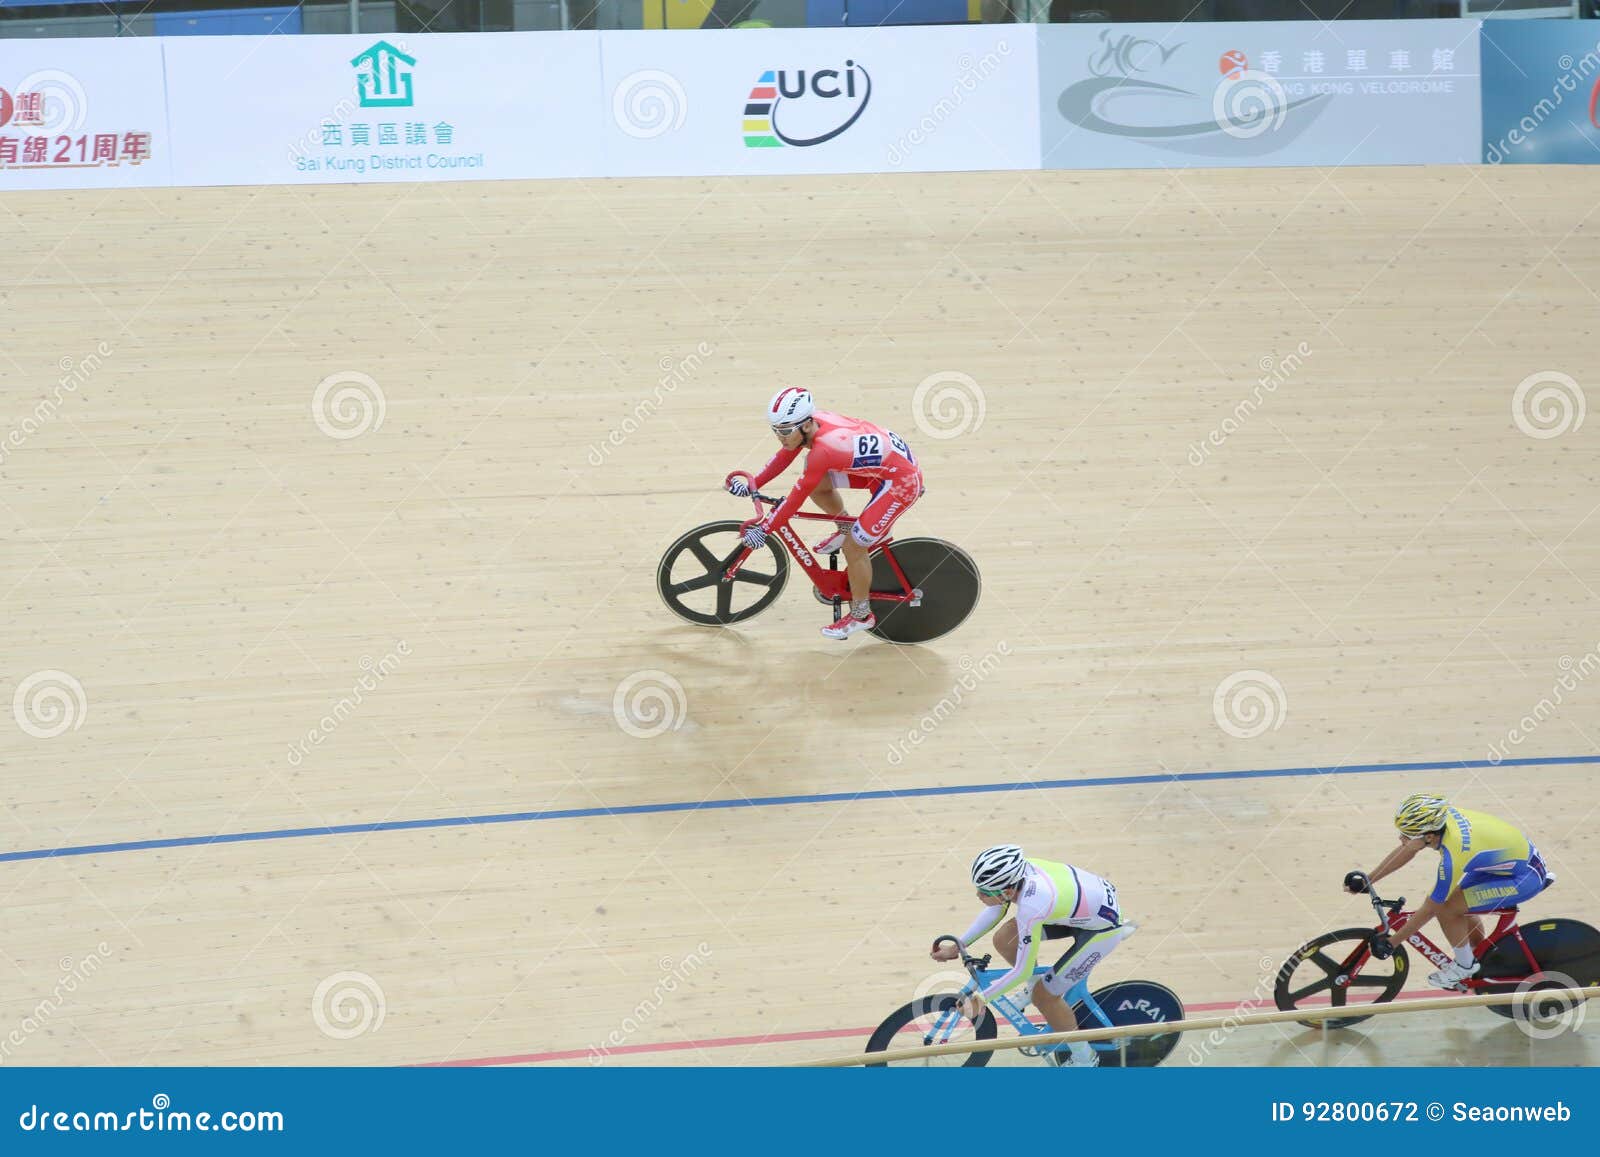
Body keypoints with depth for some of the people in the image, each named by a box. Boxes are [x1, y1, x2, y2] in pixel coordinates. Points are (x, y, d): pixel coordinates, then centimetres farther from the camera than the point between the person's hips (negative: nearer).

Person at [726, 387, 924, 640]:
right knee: (817, 483, 4)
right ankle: (848, 529, 28)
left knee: (853, 545, -6)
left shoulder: (822, 450, -32)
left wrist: (763, 530, -17)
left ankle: (861, 615, 13)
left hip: (902, 480, -9)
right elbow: (784, 457, 7)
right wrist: (751, 486, 5)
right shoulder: (812, 422, -10)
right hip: (880, 463, 9)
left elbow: (796, 498, -25)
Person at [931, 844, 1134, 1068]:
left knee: (1043, 994, -2)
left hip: (1103, 927, -7)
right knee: (1004, 940, 0)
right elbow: (995, 911, 3)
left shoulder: (1030, 910, -37)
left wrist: (980, 999, -19)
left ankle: (1084, 1058, 20)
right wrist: (959, 946, 2)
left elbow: (1022, 971, -26)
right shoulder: (1017, 871, -18)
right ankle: (1037, 985, 27)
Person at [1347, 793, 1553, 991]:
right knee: (1457, 903, 14)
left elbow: (1428, 910, -19)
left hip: (1527, 876, -8)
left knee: (1445, 908, -14)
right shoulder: (1442, 817, -12)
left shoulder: (1452, 859, -32)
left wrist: (1391, 942, -9)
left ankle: (1465, 965, 9)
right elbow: (1406, 852, 5)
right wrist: (1366, 879, 5)